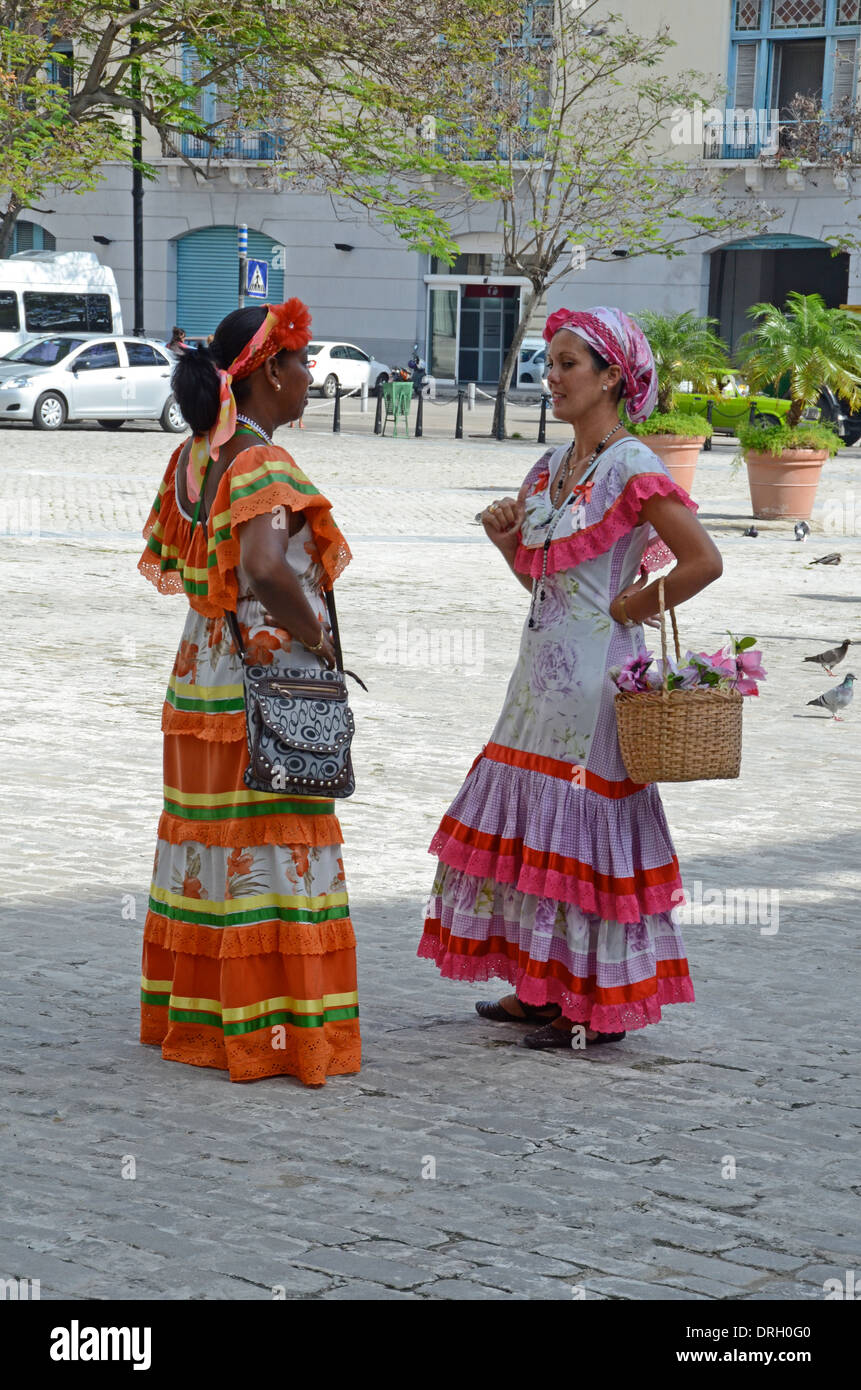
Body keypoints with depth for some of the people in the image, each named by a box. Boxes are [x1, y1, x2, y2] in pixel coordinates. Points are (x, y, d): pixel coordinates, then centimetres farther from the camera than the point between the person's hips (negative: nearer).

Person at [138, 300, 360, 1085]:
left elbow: (163, 557, 18)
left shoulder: (193, 456, 8)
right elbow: (265, 569, -34)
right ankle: (269, 1032, 2)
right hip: (266, 688, -9)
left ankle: (190, 1014, 26)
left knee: (207, 843, 16)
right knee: (272, 851, -2)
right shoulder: (263, 466, -19)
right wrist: (314, 632, -20)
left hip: (202, 680, 9)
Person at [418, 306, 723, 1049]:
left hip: (596, 673, -9)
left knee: (584, 824, -4)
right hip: (545, 667, 9)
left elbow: (704, 561, -21)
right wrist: (507, 538, 1)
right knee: (528, 820, 12)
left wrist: (633, 608, -13)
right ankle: (544, 987, 21)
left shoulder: (632, 469, -13)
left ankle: (601, 1006, 4)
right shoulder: (552, 466, 12)